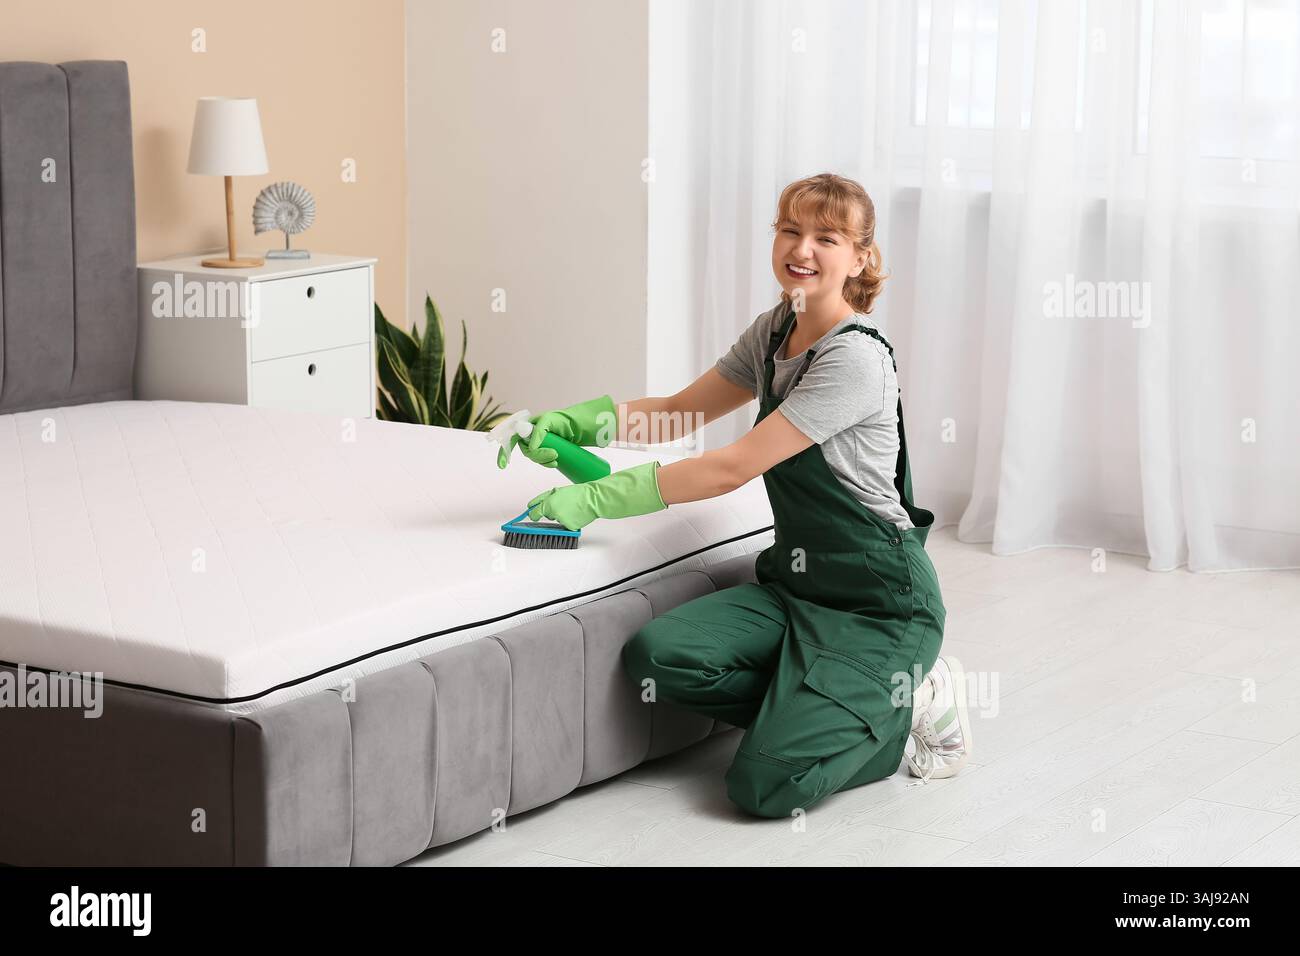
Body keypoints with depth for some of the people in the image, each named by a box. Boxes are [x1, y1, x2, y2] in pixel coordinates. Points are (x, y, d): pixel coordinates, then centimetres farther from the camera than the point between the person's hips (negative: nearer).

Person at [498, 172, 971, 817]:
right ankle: (818, 707, 3)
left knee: (765, 785, -20)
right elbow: (683, 413, 15)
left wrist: (597, 498, -18)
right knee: (656, 657, -19)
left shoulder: (856, 357, -19)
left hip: (878, 603, -8)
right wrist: (581, 420, -3)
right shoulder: (774, 332, 8)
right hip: (796, 583, 8)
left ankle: (909, 707, 6)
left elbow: (732, 468, -21)